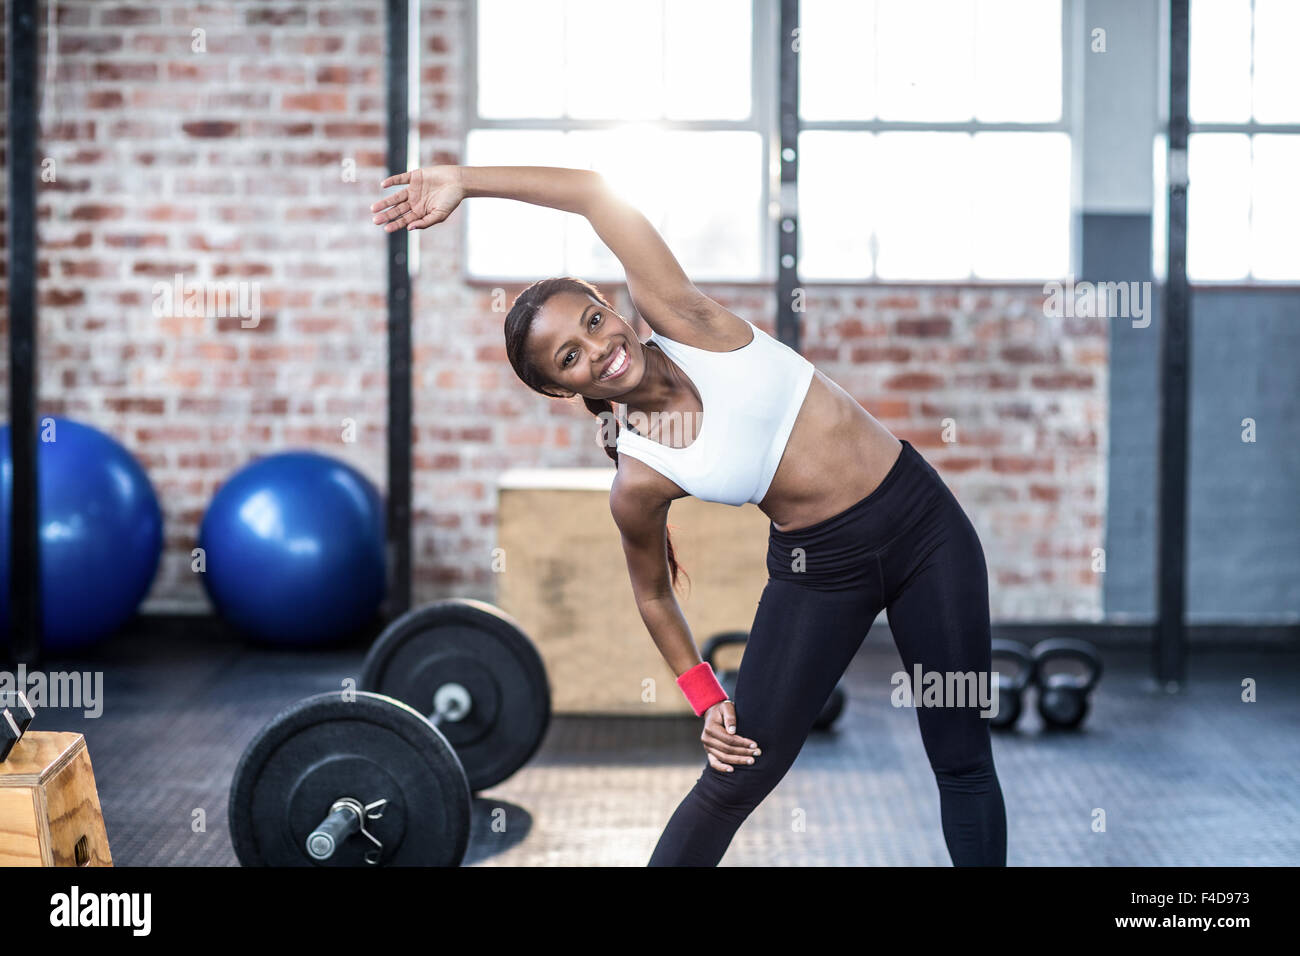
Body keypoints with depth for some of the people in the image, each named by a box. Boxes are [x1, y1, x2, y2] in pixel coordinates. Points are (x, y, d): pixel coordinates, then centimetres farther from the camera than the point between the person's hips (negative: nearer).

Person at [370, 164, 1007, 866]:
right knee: (732, 780, -1)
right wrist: (705, 699, 1)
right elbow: (654, 594, 3)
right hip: (821, 568, -1)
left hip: (925, 521, 1)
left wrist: (464, 181, -12)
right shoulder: (637, 482, -13)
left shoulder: (679, 320, -13)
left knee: (963, 762, 8)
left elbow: (600, 193, -13)